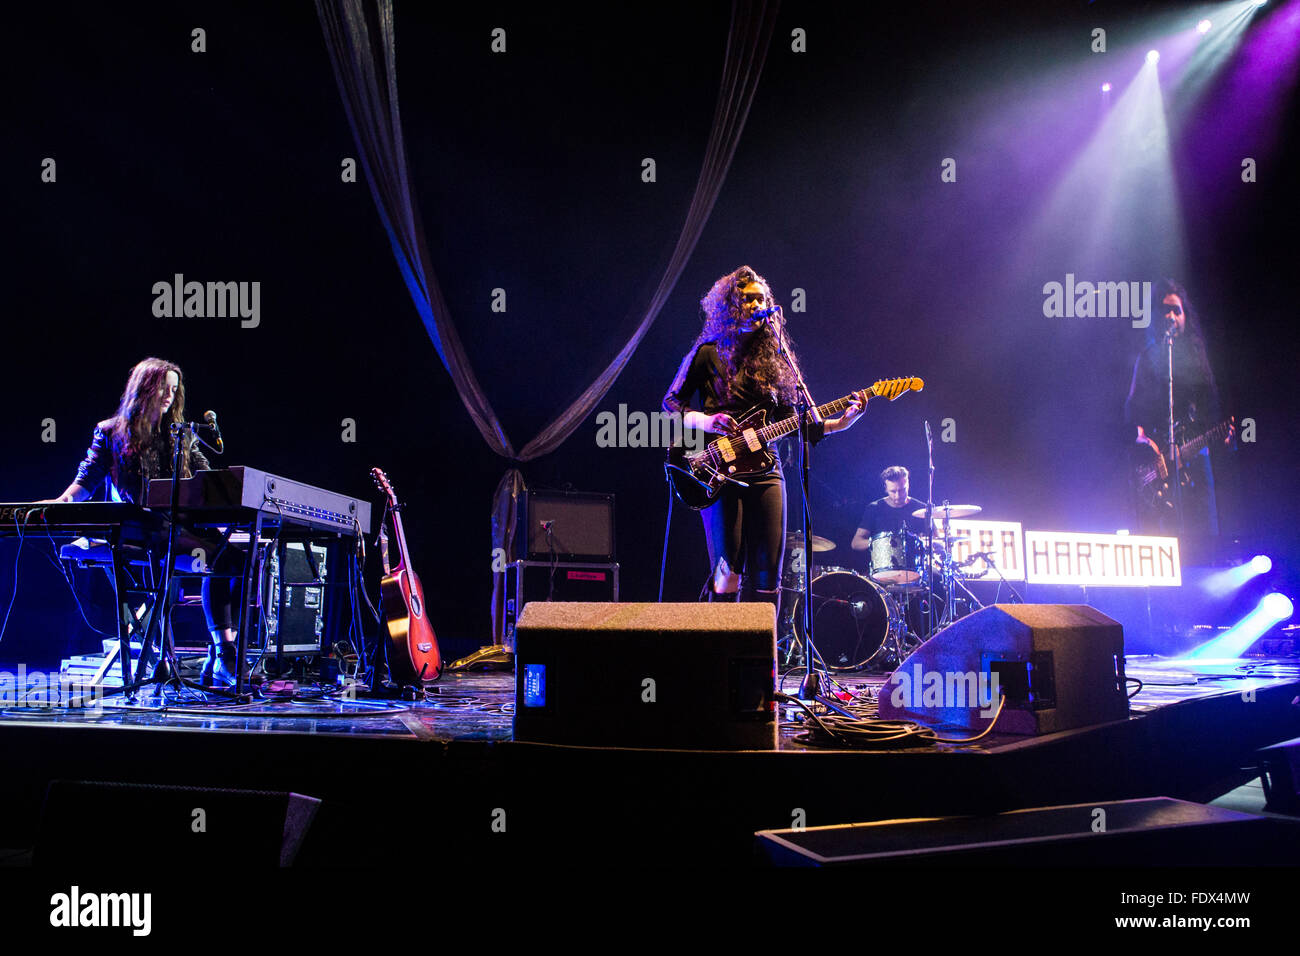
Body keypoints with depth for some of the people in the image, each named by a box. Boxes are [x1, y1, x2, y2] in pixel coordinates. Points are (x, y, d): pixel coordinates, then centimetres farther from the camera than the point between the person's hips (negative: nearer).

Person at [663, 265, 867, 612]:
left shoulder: (773, 359, 15)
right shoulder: (707, 354, 4)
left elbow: (790, 423, 13)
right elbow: (670, 403, 4)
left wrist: (840, 422, 1)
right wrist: (704, 420, -15)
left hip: (765, 470, 4)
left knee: (767, 574, 0)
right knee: (728, 571, -10)